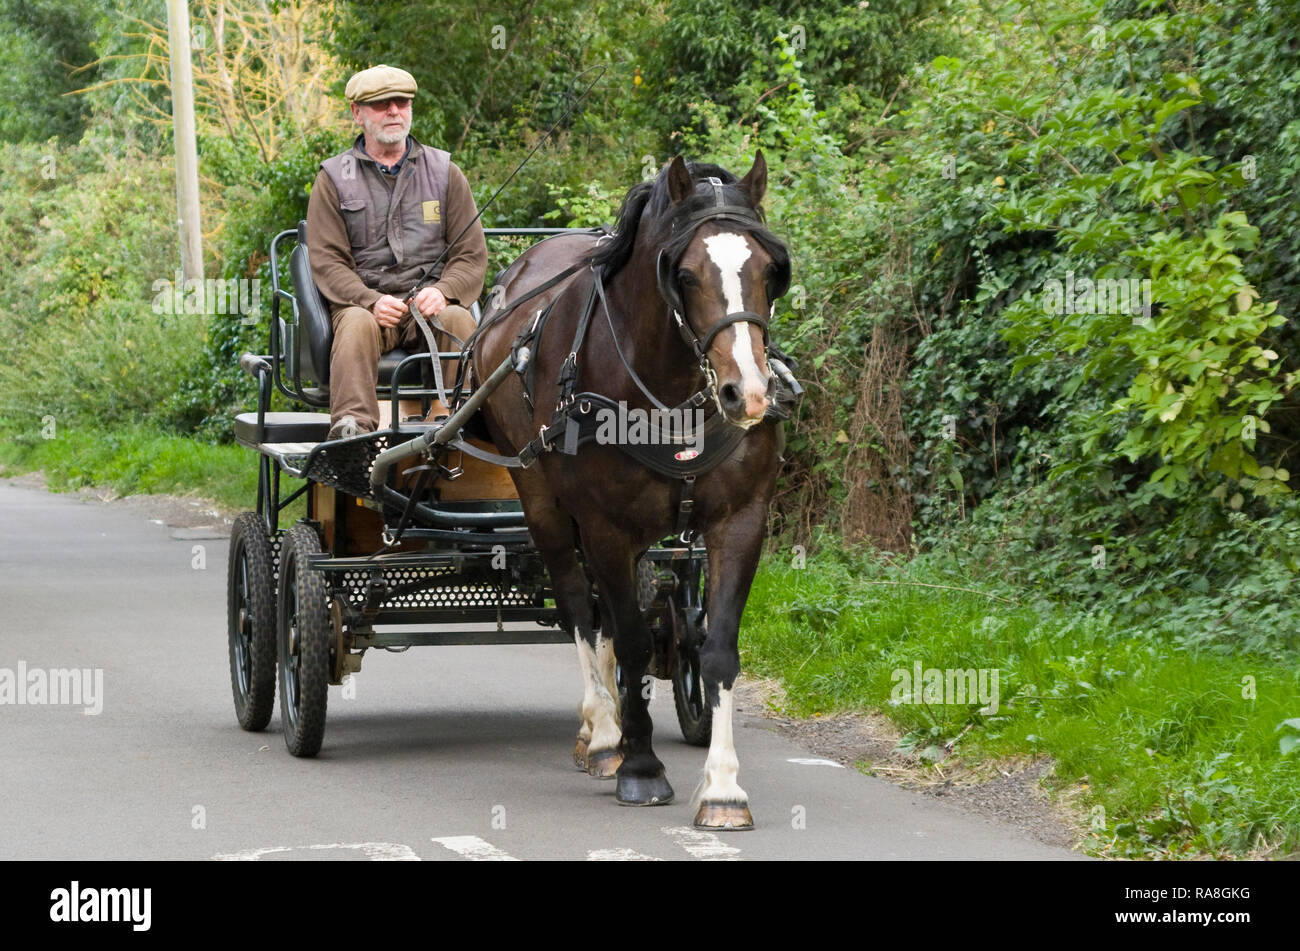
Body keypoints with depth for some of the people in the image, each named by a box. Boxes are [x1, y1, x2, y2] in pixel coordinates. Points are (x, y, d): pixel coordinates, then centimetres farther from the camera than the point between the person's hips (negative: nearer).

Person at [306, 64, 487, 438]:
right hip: (363, 298, -1)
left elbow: (472, 253, 10)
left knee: (459, 321, -32)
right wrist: (371, 301, -18)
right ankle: (351, 428, -52)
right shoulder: (333, 179, 10)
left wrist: (443, 291, -12)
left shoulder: (444, 172, 14)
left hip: (429, 299, 1)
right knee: (358, 325, -36)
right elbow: (326, 260, 1)